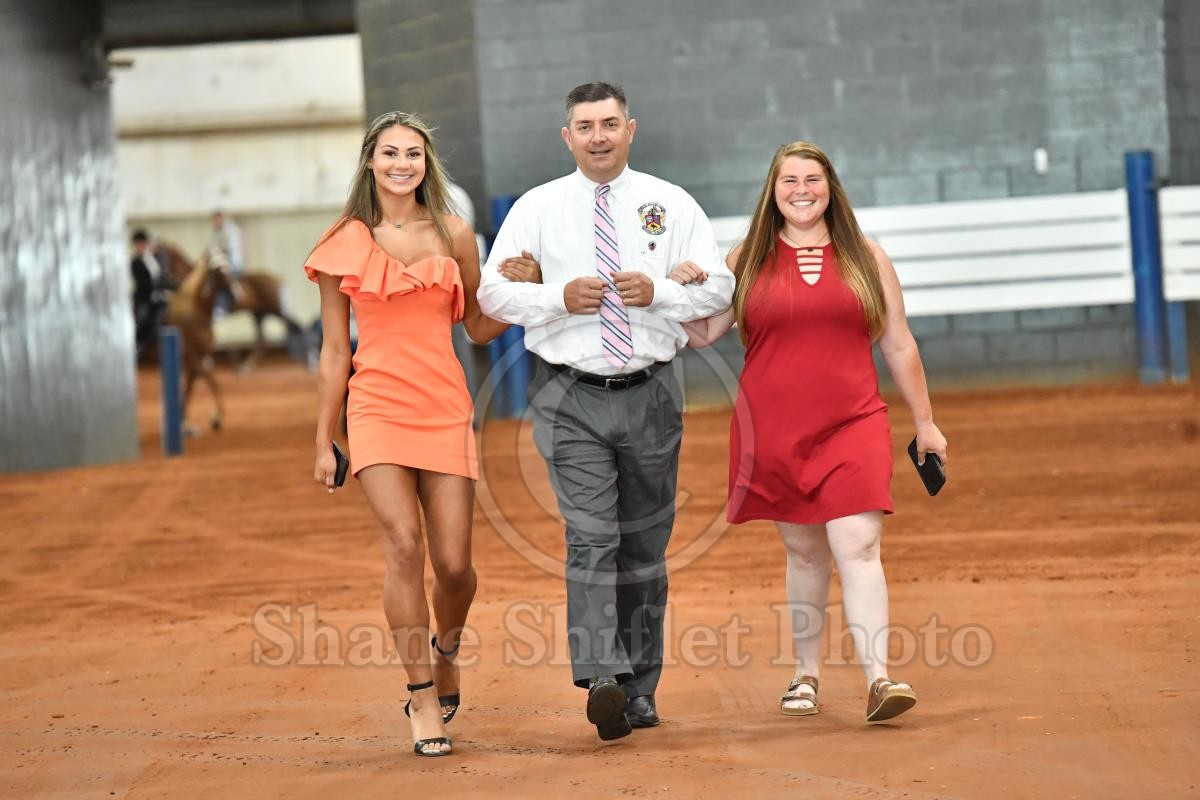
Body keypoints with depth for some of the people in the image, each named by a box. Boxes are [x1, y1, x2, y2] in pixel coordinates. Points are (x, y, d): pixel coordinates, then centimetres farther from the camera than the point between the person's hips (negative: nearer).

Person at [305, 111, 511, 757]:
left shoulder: (453, 234, 8)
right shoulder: (345, 244, 6)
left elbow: (479, 326, 15)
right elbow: (334, 351, 9)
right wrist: (323, 441, 9)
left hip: (444, 409, 1)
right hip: (376, 408, -1)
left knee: (453, 563, -2)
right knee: (404, 545, -18)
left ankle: (445, 652, 31)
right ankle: (423, 698, -10)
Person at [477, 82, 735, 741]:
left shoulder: (671, 204, 6)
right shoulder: (536, 209, 4)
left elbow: (719, 287, 3)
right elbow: (492, 292, 1)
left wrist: (658, 292, -15)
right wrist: (559, 298, -15)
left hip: (650, 395, 2)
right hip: (571, 400, -2)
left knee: (645, 547, 8)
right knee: (591, 540, -16)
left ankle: (639, 692, 17)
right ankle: (600, 680, -27)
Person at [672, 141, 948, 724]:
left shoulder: (866, 258, 8)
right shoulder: (748, 260, 7)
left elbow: (899, 347, 12)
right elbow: (703, 333, 10)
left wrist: (925, 423, 12)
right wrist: (682, 288, -10)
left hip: (853, 426, -1)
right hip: (773, 432, 1)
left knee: (857, 546, -15)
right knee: (805, 554, 10)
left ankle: (878, 679, -21)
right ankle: (806, 675, 23)